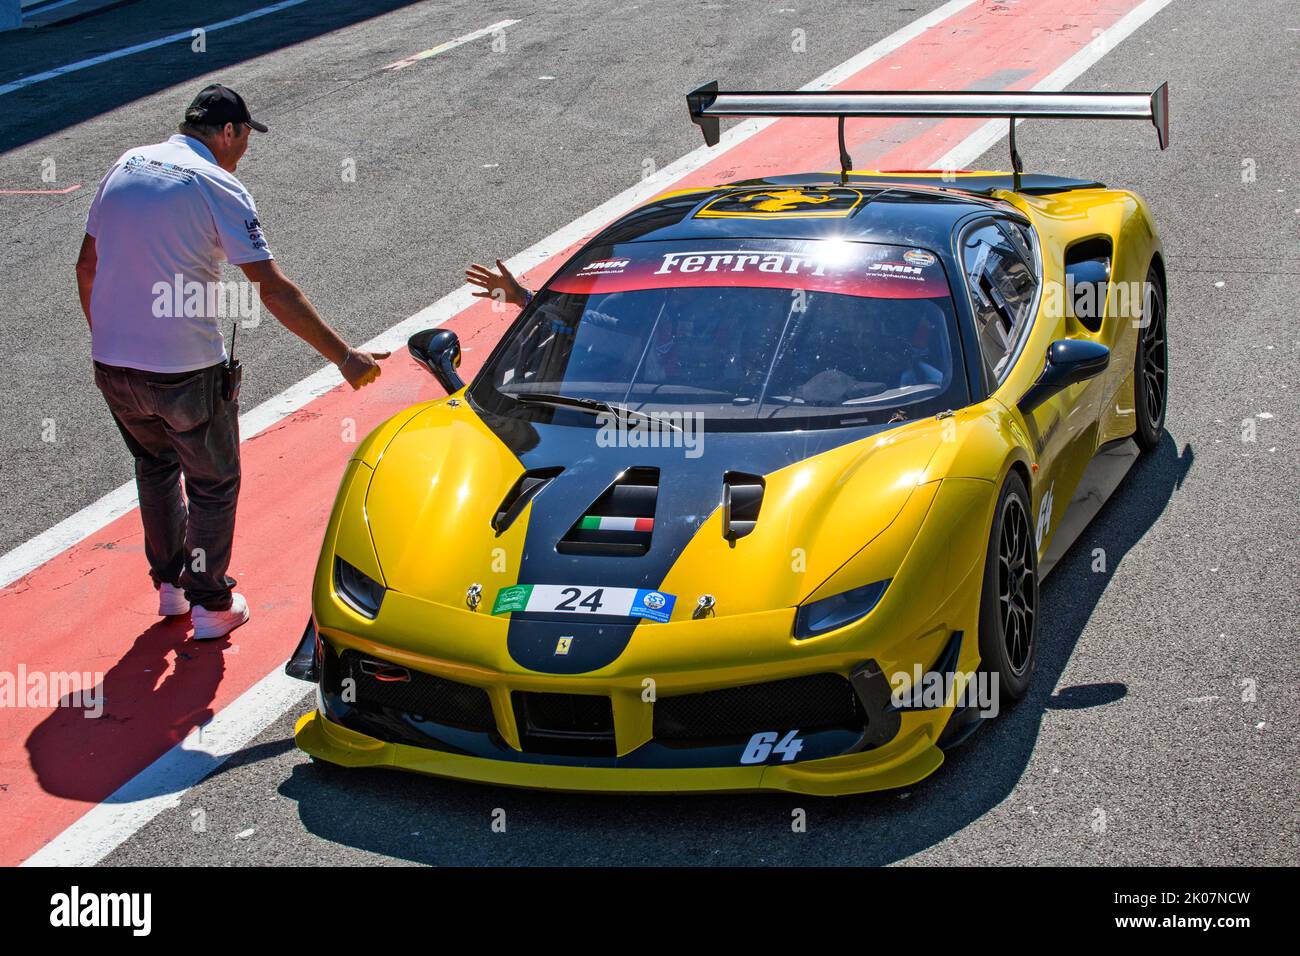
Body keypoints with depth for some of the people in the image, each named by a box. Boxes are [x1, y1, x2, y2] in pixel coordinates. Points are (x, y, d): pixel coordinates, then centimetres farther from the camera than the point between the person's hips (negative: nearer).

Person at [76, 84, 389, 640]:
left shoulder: (126, 166, 7)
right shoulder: (218, 187, -11)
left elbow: (87, 266, 13)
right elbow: (273, 290, -17)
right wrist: (345, 357, -15)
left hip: (112, 364, 6)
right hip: (187, 371, -6)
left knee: (155, 467, 28)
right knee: (213, 485, 14)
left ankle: (169, 584, 38)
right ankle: (210, 605, 22)